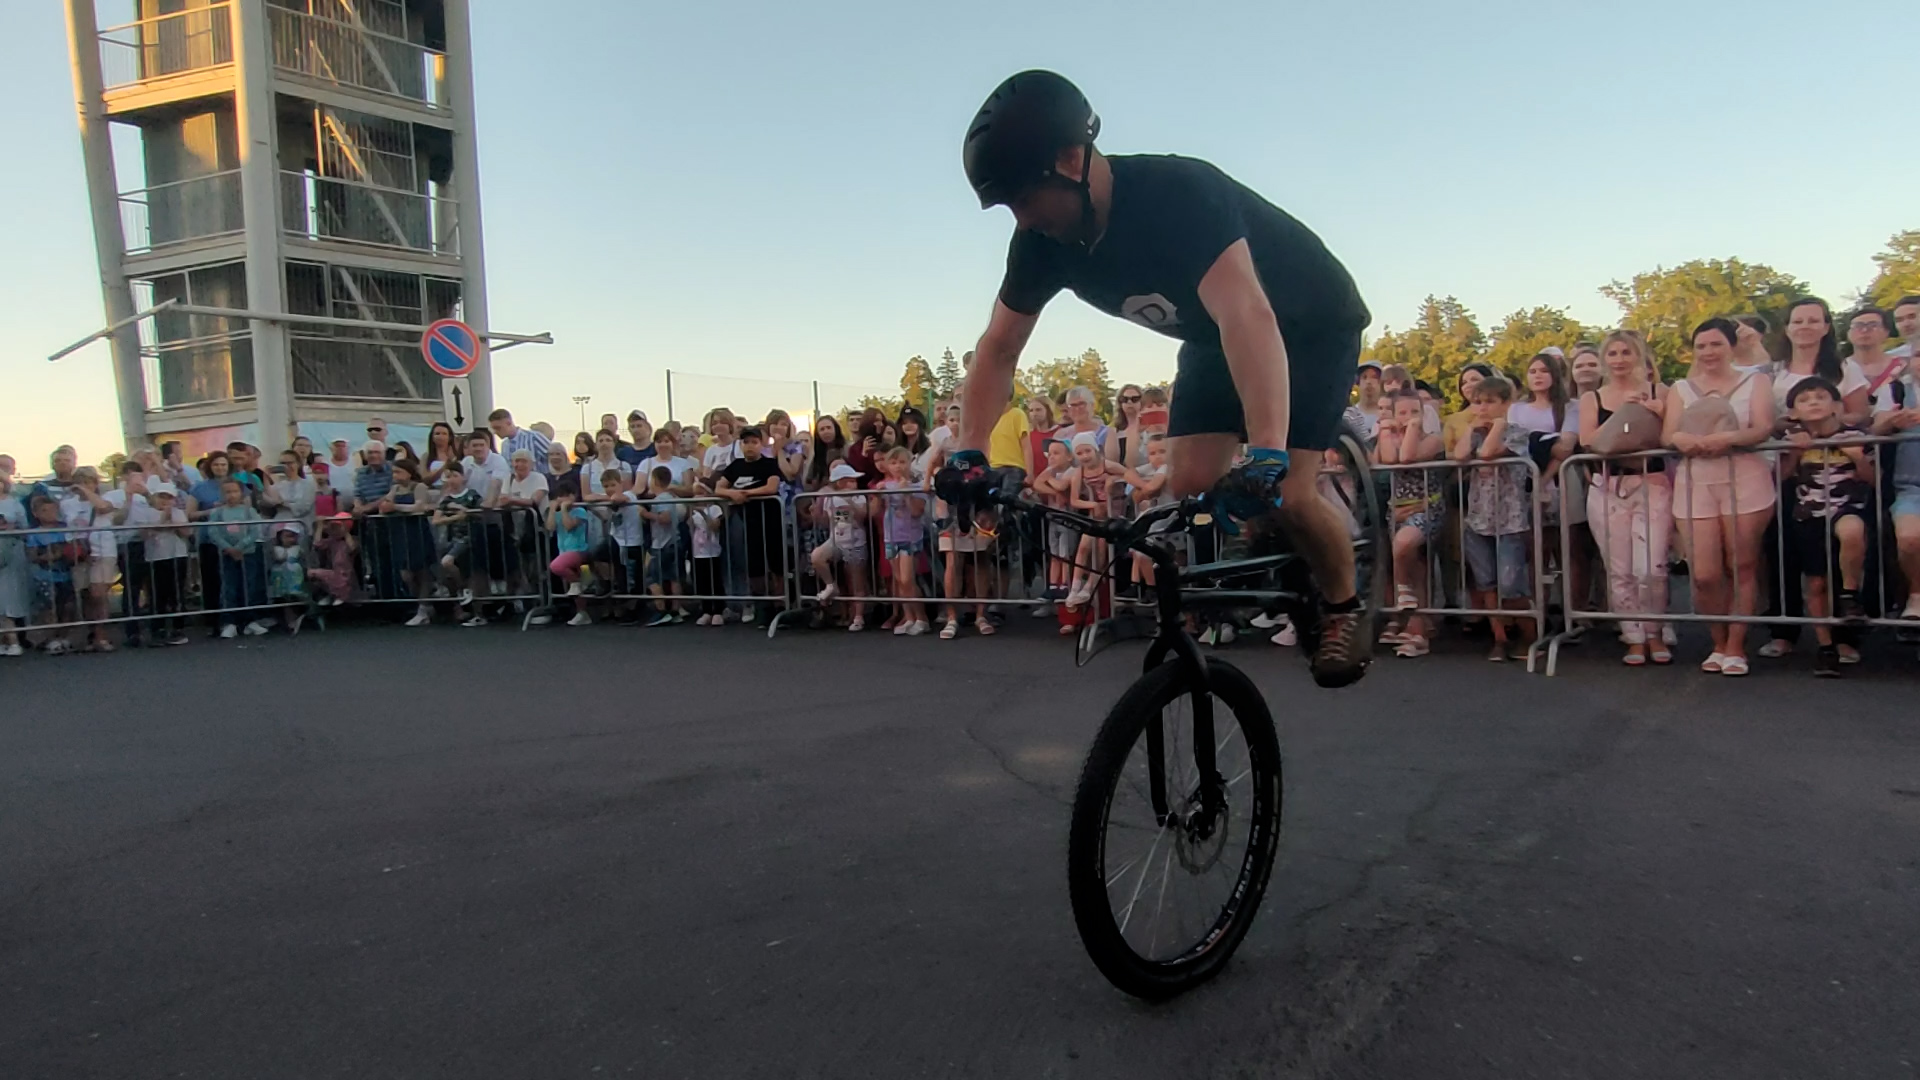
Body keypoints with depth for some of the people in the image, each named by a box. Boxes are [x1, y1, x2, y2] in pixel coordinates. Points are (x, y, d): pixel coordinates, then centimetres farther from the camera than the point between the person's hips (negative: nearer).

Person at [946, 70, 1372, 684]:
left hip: (1311, 324, -6)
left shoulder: (1180, 194, -38)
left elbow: (1247, 317, -51)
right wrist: (970, 452, -20)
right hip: (1213, 337, 6)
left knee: (1285, 493, -18)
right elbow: (998, 350, -9)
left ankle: (1343, 607, 9)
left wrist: (1267, 456, -61)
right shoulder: (1042, 242, -18)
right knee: (1190, 486, -11)